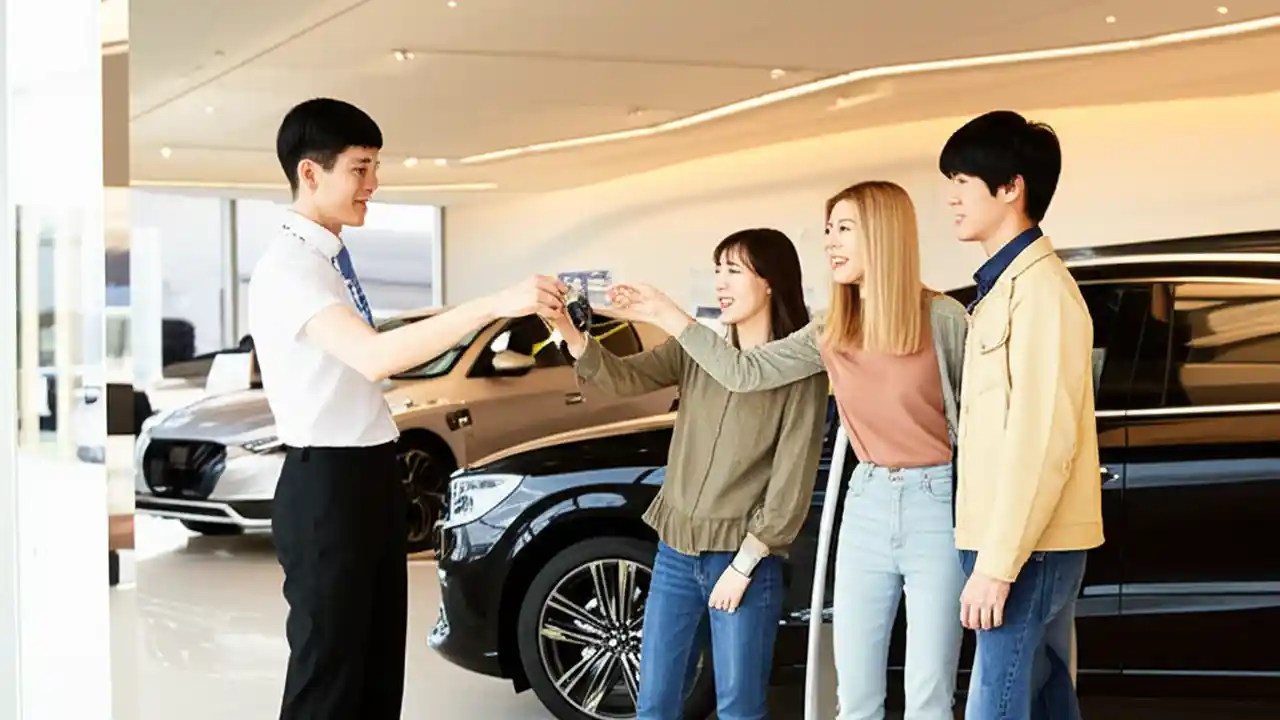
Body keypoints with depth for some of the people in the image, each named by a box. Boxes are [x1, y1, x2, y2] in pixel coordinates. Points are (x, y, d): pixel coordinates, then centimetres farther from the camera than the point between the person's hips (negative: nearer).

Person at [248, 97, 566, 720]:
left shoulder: (333, 258, 12)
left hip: (370, 476, 10)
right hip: (326, 486, -10)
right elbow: (374, 357, -34)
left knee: (379, 666, 15)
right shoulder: (288, 267, -19)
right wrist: (493, 305, -36)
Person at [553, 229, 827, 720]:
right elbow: (625, 377, -7)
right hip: (675, 551, 5)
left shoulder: (799, 370, -7)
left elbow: (792, 480, -10)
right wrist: (569, 333, -24)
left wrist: (743, 564, -13)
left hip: (742, 556, -5)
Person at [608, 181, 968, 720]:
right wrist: (669, 317, 0)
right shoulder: (829, 335, 8)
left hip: (938, 506, -5)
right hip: (866, 504, 5)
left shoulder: (942, 317, -7)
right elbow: (744, 372, 5)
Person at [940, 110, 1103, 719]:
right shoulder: (1006, 284, 16)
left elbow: (1042, 441, -20)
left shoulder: (1039, 288, -14)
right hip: (1033, 544, 10)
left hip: (1027, 549, -10)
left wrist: (997, 564, -21)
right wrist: (993, 553, 14)